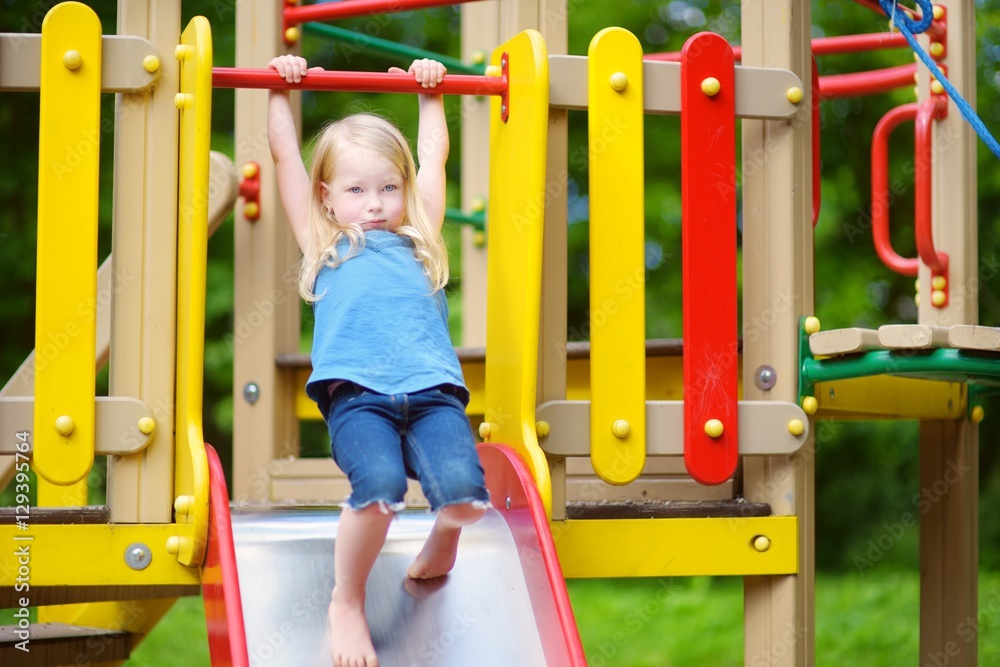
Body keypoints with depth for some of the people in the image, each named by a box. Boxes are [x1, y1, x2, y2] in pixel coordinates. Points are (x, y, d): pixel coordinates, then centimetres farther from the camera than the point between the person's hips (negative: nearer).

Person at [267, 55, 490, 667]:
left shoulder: (417, 240, 28)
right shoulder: (323, 246, 25)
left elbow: (434, 155, 39)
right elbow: (285, 155, 29)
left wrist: (431, 93, 46)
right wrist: (282, 90, 34)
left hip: (432, 390, 2)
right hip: (356, 392, -2)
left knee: (464, 492, -24)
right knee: (380, 484, -31)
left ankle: (441, 538, 15)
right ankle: (347, 602, -5)